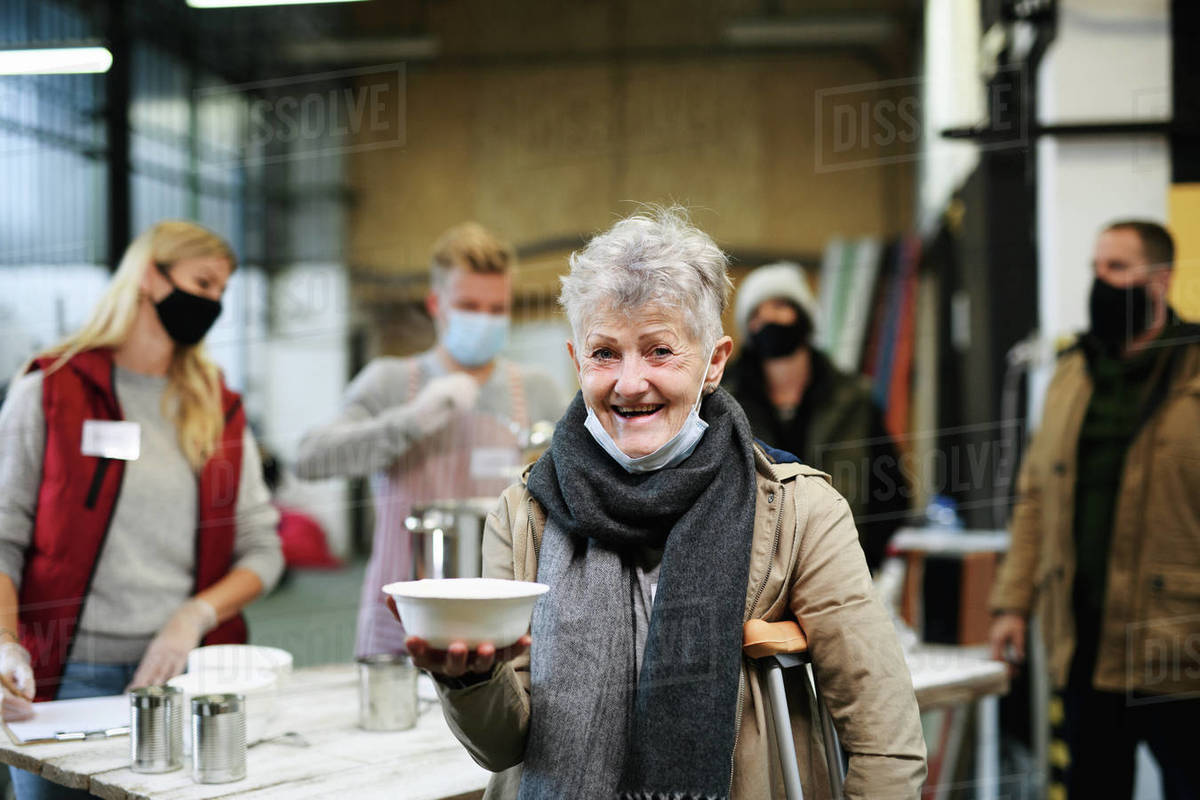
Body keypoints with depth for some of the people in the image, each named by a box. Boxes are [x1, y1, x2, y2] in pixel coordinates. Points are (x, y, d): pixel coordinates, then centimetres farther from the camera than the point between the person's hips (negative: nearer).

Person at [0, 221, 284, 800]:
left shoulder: (220, 410, 13)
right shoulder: (49, 393, 2)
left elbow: (262, 548, 10)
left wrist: (196, 616, -7)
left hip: (185, 677, 3)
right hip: (69, 681, -3)